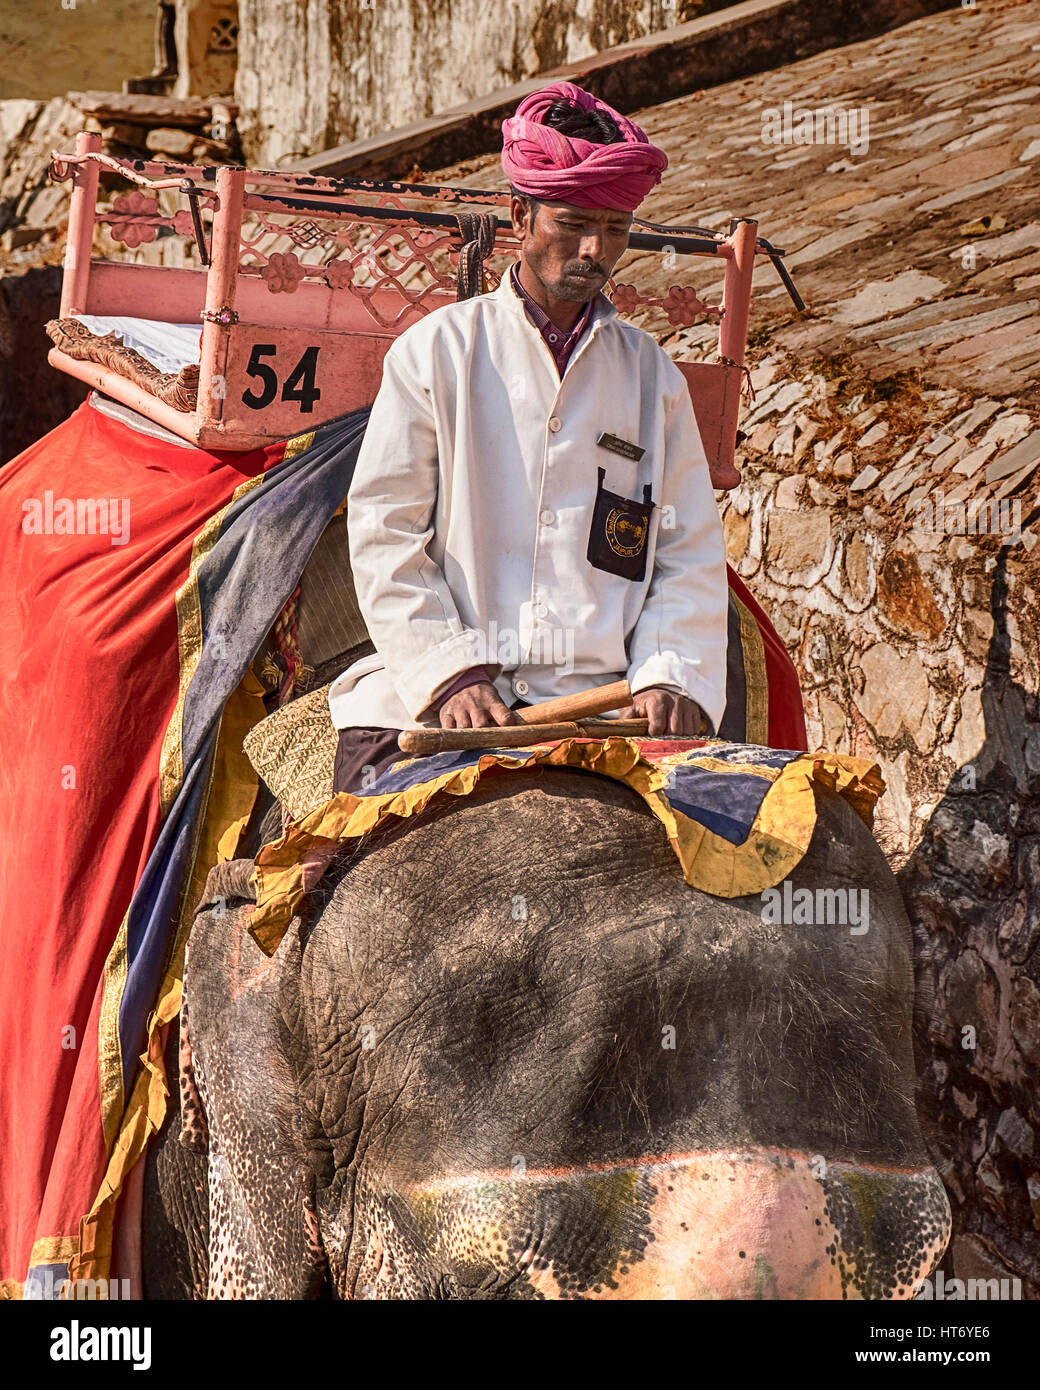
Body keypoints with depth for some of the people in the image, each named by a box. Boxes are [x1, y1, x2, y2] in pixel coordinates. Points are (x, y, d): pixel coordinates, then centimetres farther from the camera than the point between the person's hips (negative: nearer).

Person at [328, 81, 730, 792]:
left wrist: (672, 679, -4)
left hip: (601, 705, 2)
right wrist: (450, 673, -9)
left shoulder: (653, 376, 18)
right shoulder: (435, 352, 11)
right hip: (432, 706, -2)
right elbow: (385, 534, 4)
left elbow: (691, 555, 14)